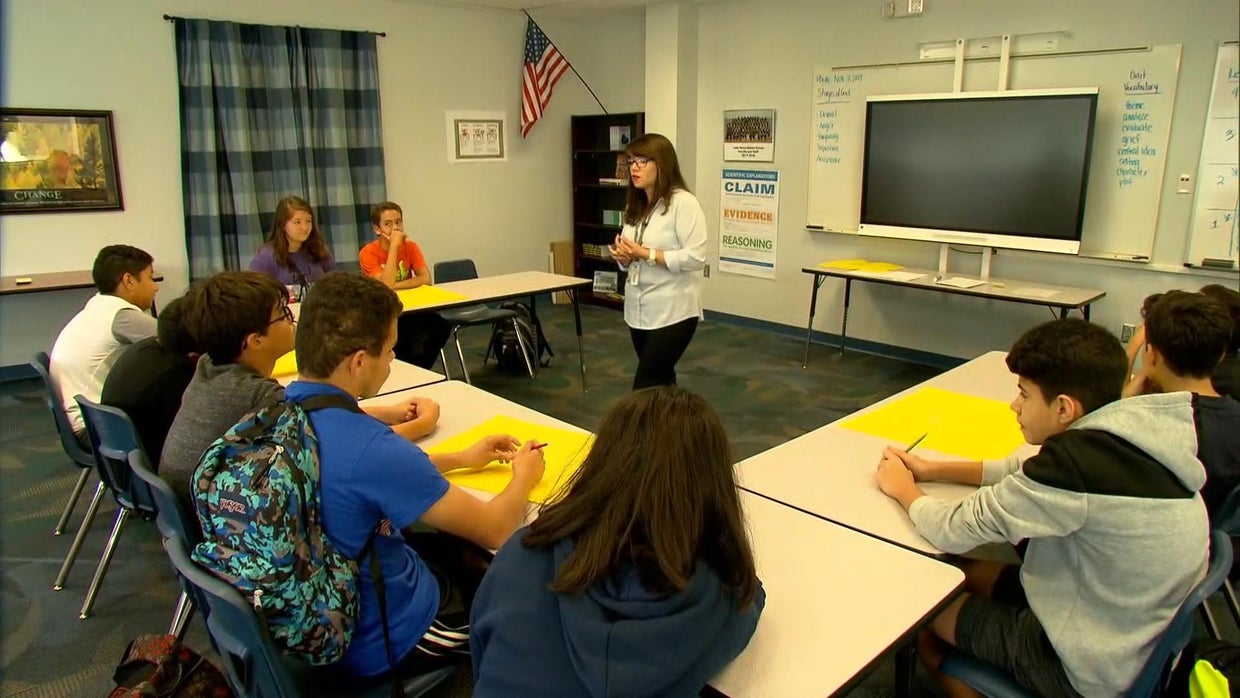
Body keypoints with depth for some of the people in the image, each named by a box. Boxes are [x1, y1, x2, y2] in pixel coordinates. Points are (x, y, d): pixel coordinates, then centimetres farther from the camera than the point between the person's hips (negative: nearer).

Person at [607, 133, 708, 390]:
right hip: (638, 309, 8)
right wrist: (623, 256, -5)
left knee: (645, 387, -8)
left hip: (673, 311, -8)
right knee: (660, 383, 16)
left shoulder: (684, 202, -13)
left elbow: (696, 258, -20)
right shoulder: (634, 206, 12)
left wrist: (645, 253, -21)